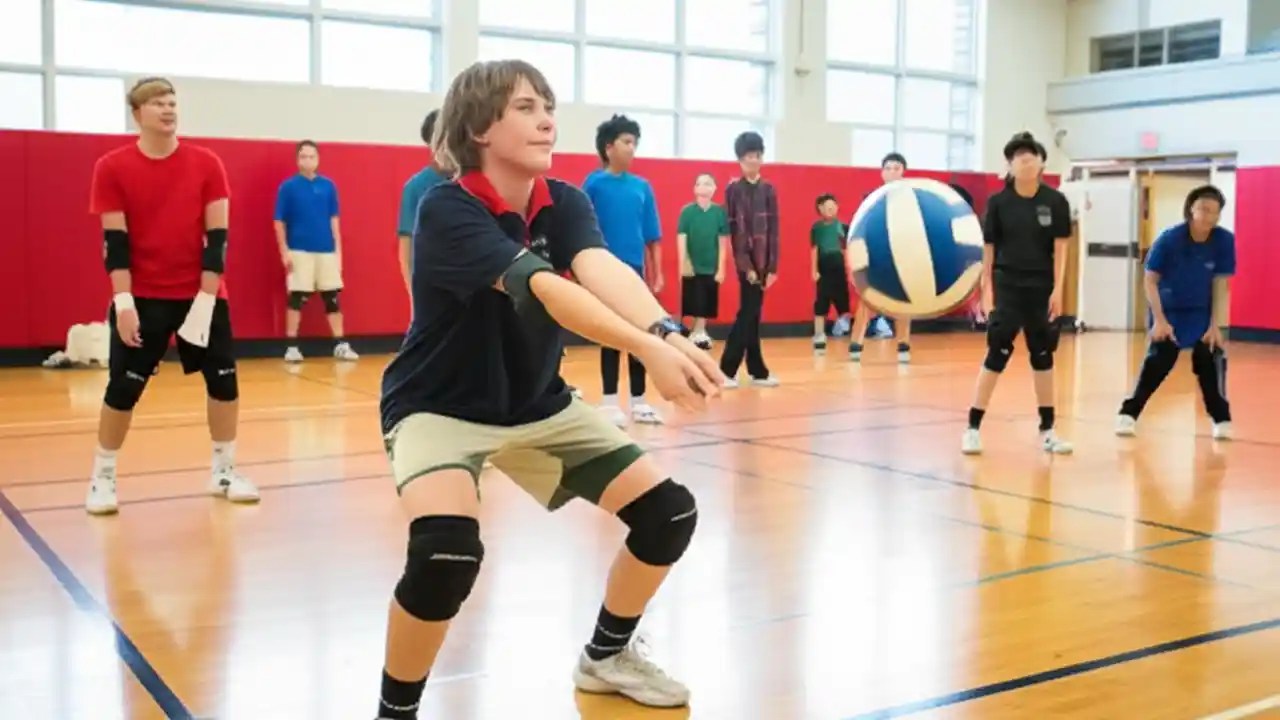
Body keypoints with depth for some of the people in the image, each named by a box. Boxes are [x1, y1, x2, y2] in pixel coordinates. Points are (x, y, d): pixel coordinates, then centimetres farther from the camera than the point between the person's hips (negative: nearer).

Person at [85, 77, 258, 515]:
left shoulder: (206, 164, -1)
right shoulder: (112, 168, -4)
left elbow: (216, 237, -4)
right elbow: (115, 241, -6)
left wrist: (206, 297, -11)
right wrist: (123, 302, -14)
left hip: (202, 294, 2)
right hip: (141, 297, -2)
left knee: (224, 380, 4)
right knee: (123, 388, -1)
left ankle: (224, 472, 19)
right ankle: (102, 478, 16)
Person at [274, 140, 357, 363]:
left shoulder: (328, 186, 6)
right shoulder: (288, 187, -2)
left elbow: (333, 219, 10)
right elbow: (279, 222, 0)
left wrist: (338, 249, 6)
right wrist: (284, 251, -7)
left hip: (327, 251, 3)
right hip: (299, 251, -3)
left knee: (332, 298, 5)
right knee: (296, 298, -1)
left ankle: (340, 345, 11)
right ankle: (292, 346, 6)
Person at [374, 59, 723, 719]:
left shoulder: (564, 204, -6)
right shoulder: (447, 209, -23)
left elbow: (601, 268, -29)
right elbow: (539, 287, -39)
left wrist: (670, 334, -50)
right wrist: (649, 348, -53)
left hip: (539, 405, 6)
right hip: (440, 407, -6)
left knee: (669, 512, 1)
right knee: (446, 551, -33)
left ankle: (605, 656, 27)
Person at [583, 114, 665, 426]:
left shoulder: (642, 186, 6)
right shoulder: (593, 184, -5)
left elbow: (652, 237, 9)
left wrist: (657, 273, 7)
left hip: (636, 271, 4)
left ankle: (639, 401, 19)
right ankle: (609, 401, 12)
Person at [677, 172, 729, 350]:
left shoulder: (719, 212, -1)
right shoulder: (687, 211, -5)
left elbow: (723, 242, 0)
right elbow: (681, 238, -6)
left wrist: (721, 268, -2)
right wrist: (683, 263, -14)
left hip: (712, 267, 2)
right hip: (692, 266, -2)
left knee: (707, 304, 6)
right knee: (695, 304, 0)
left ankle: (700, 333, 18)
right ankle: (698, 333, 11)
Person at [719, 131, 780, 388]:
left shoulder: (768, 189, 9)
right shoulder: (733, 189, -2)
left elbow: (773, 229, 5)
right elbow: (733, 231, -7)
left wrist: (772, 266, -1)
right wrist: (746, 266, -13)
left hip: (763, 259, 4)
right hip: (745, 260, -4)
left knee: (751, 313, 9)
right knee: (749, 313, -8)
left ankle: (756, 371, 13)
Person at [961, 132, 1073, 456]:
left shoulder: (1056, 201, 0)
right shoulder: (998, 202, -3)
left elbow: (1060, 248, 0)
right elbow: (988, 249, 0)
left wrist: (1058, 289, -6)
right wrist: (986, 290, -2)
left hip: (1042, 289, 2)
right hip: (1007, 287, -2)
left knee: (1043, 356, 10)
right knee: (997, 355, -6)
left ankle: (1047, 430, 19)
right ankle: (973, 427, 0)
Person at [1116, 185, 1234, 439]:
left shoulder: (1225, 241, -17)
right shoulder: (1169, 239, -22)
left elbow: (1221, 285, -10)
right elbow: (1150, 280, -15)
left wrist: (1216, 324, -13)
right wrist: (1159, 320, -19)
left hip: (1202, 312, 2)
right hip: (1168, 310, -2)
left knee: (1210, 359, -9)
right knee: (1158, 361, -8)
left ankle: (1221, 419, 3)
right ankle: (1128, 413, 1)